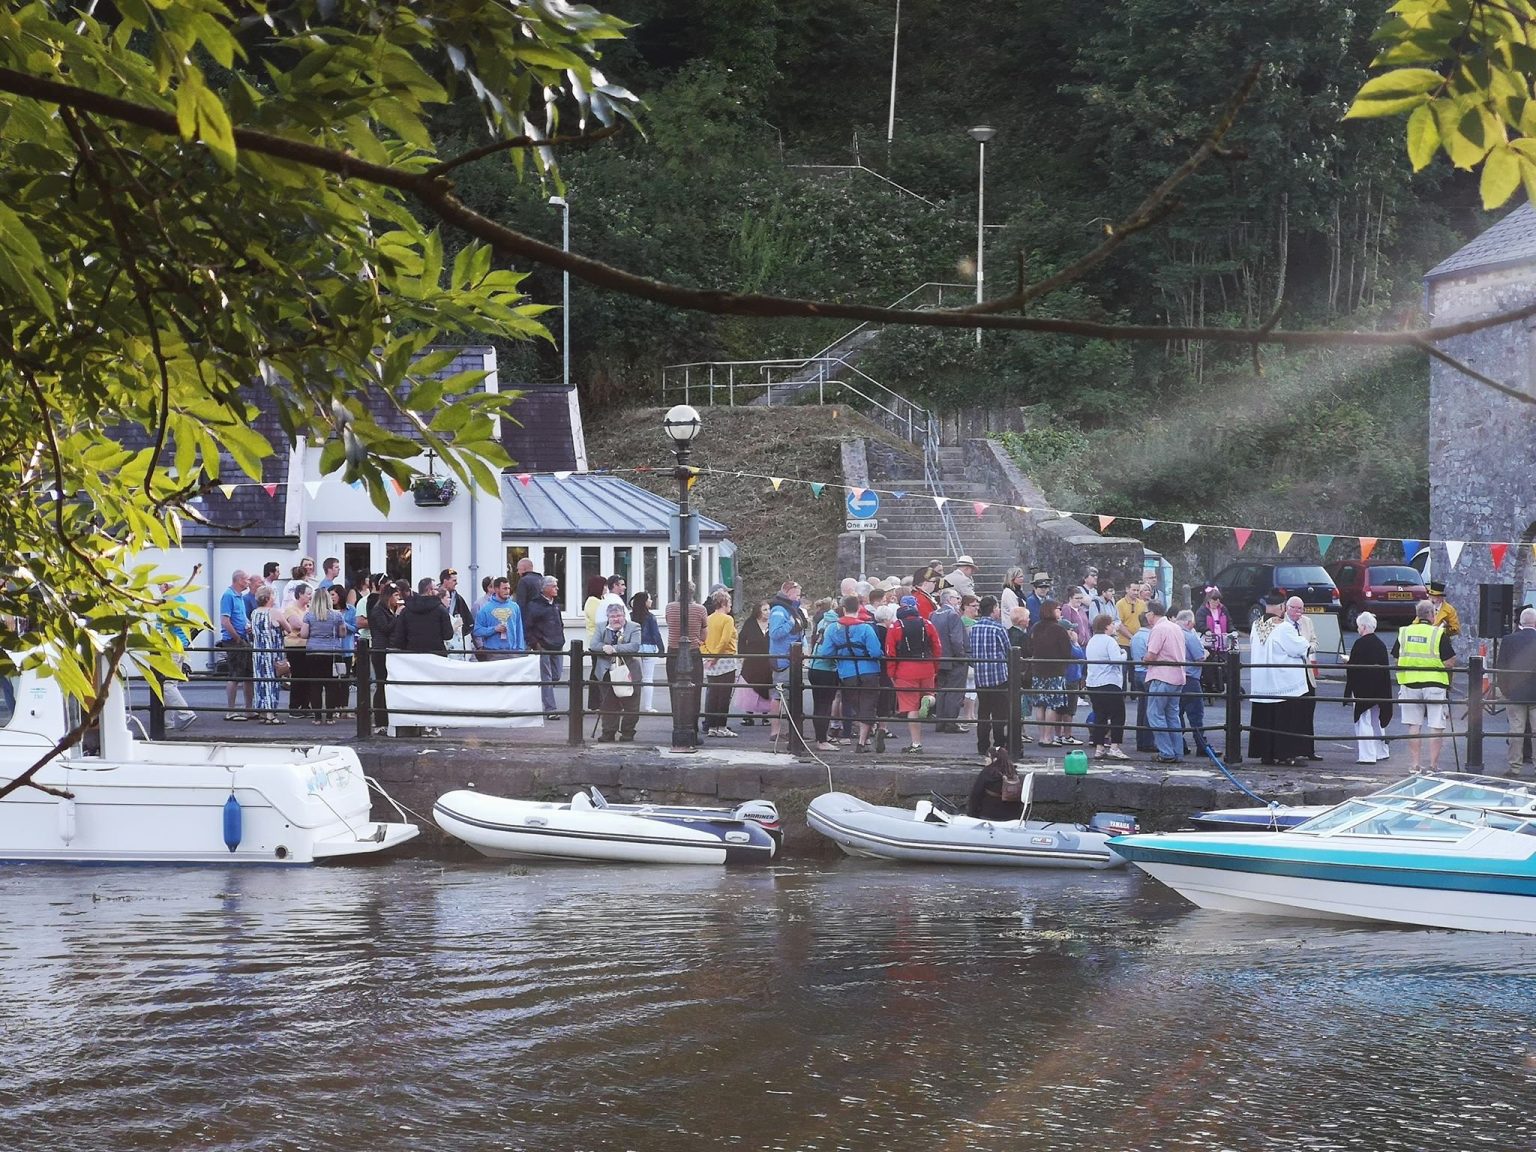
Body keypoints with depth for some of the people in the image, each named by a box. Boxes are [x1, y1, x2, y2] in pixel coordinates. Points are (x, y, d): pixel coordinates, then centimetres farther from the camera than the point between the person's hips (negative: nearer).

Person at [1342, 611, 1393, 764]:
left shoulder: (1360, 644, -15)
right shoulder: (1380, 644, 8)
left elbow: (1352, 667, -15)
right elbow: (1384, 667, 13)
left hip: (1362, 689, -8)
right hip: (1379, 690, 8)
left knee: (1364, 721, -4)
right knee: (1377, 720, 19)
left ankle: (1367, 755, -8)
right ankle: (1382, 752, 28)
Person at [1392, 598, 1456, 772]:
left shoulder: (1404, 632, 4)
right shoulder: (1439, 634, -9)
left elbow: (1397, 659, 10)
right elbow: (1450, 663, -11)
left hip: (1409, 683, 3)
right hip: (1435, 684, -3)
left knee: (1414, 725, 10)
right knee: (1436, 726, 3)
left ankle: (1416, 763, 11)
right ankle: (1432, 764, 2)